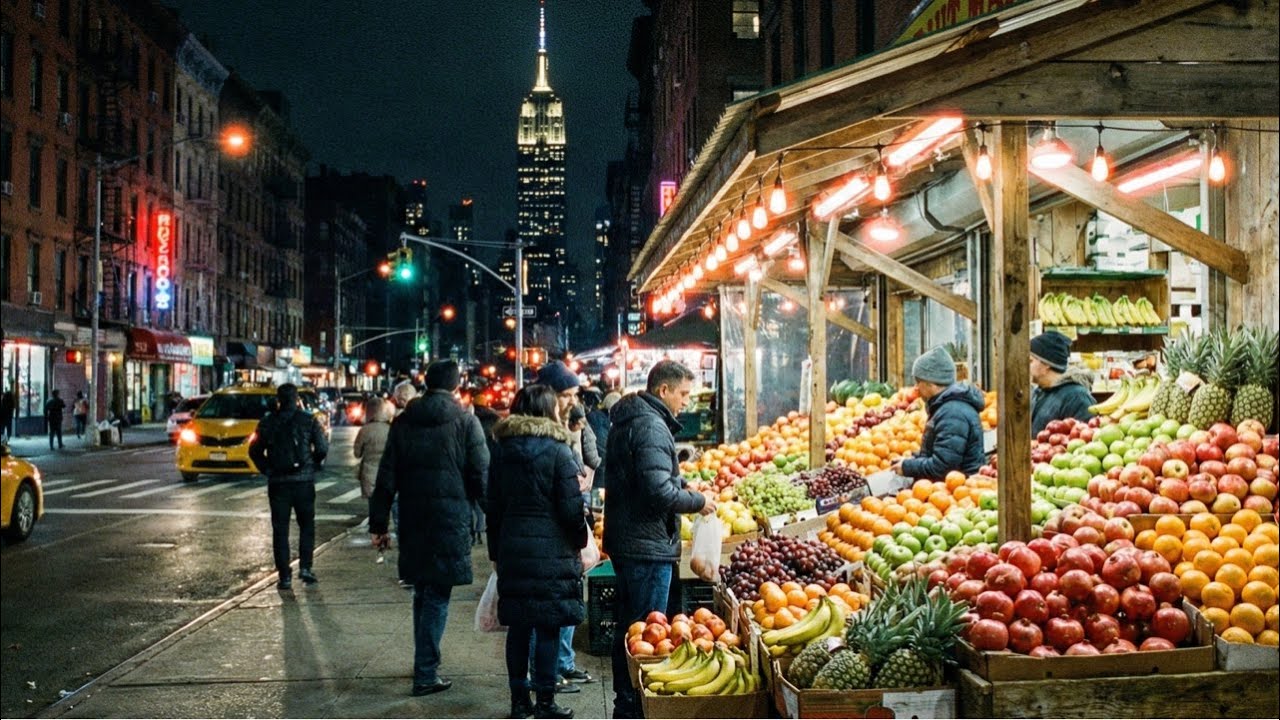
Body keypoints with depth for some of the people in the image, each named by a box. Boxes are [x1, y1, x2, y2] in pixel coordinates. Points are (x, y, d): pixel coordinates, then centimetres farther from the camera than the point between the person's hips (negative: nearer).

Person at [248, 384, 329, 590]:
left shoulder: (267, 422, 3)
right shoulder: (309, 420, -2)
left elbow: (255, 451, 5)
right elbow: (322, 448, -6)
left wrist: (268, 470, 13)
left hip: (277, 482, 1)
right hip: (304, 480, -1)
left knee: (280, 529, 5)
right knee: (306, 525, 13)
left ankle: (284, 576, 3)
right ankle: (305, 566, 2)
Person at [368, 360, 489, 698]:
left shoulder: (403, 422, 7)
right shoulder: (465, 421, -4)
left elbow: (386, 477, 7)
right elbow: (481, 475, -7)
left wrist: (378, 523, 11)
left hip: (413, 520, 4)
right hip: (450, 518, -4)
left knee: (422, 591, 19)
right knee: (438, 594, 1)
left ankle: (426, 660, 31)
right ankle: (426, 673, 0)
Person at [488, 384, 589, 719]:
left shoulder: (503, 452, 7)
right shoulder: (559, 452, -10)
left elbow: (494, 507, 12)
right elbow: (571, 510, -12)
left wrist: (496, 552, 18)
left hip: (512, 550, 5)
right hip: (552, 551, -5)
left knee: (518, 626, 11)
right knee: (548, 628, 1)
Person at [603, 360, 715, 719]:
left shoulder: (626, 421, 14)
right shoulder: (652, 427, -19)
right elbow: (659, 492, -27)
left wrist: (680, 484, 14)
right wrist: (697, 502, -12)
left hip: (624, 541, 10)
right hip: (648, 545, -10)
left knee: (628, 629, 18)